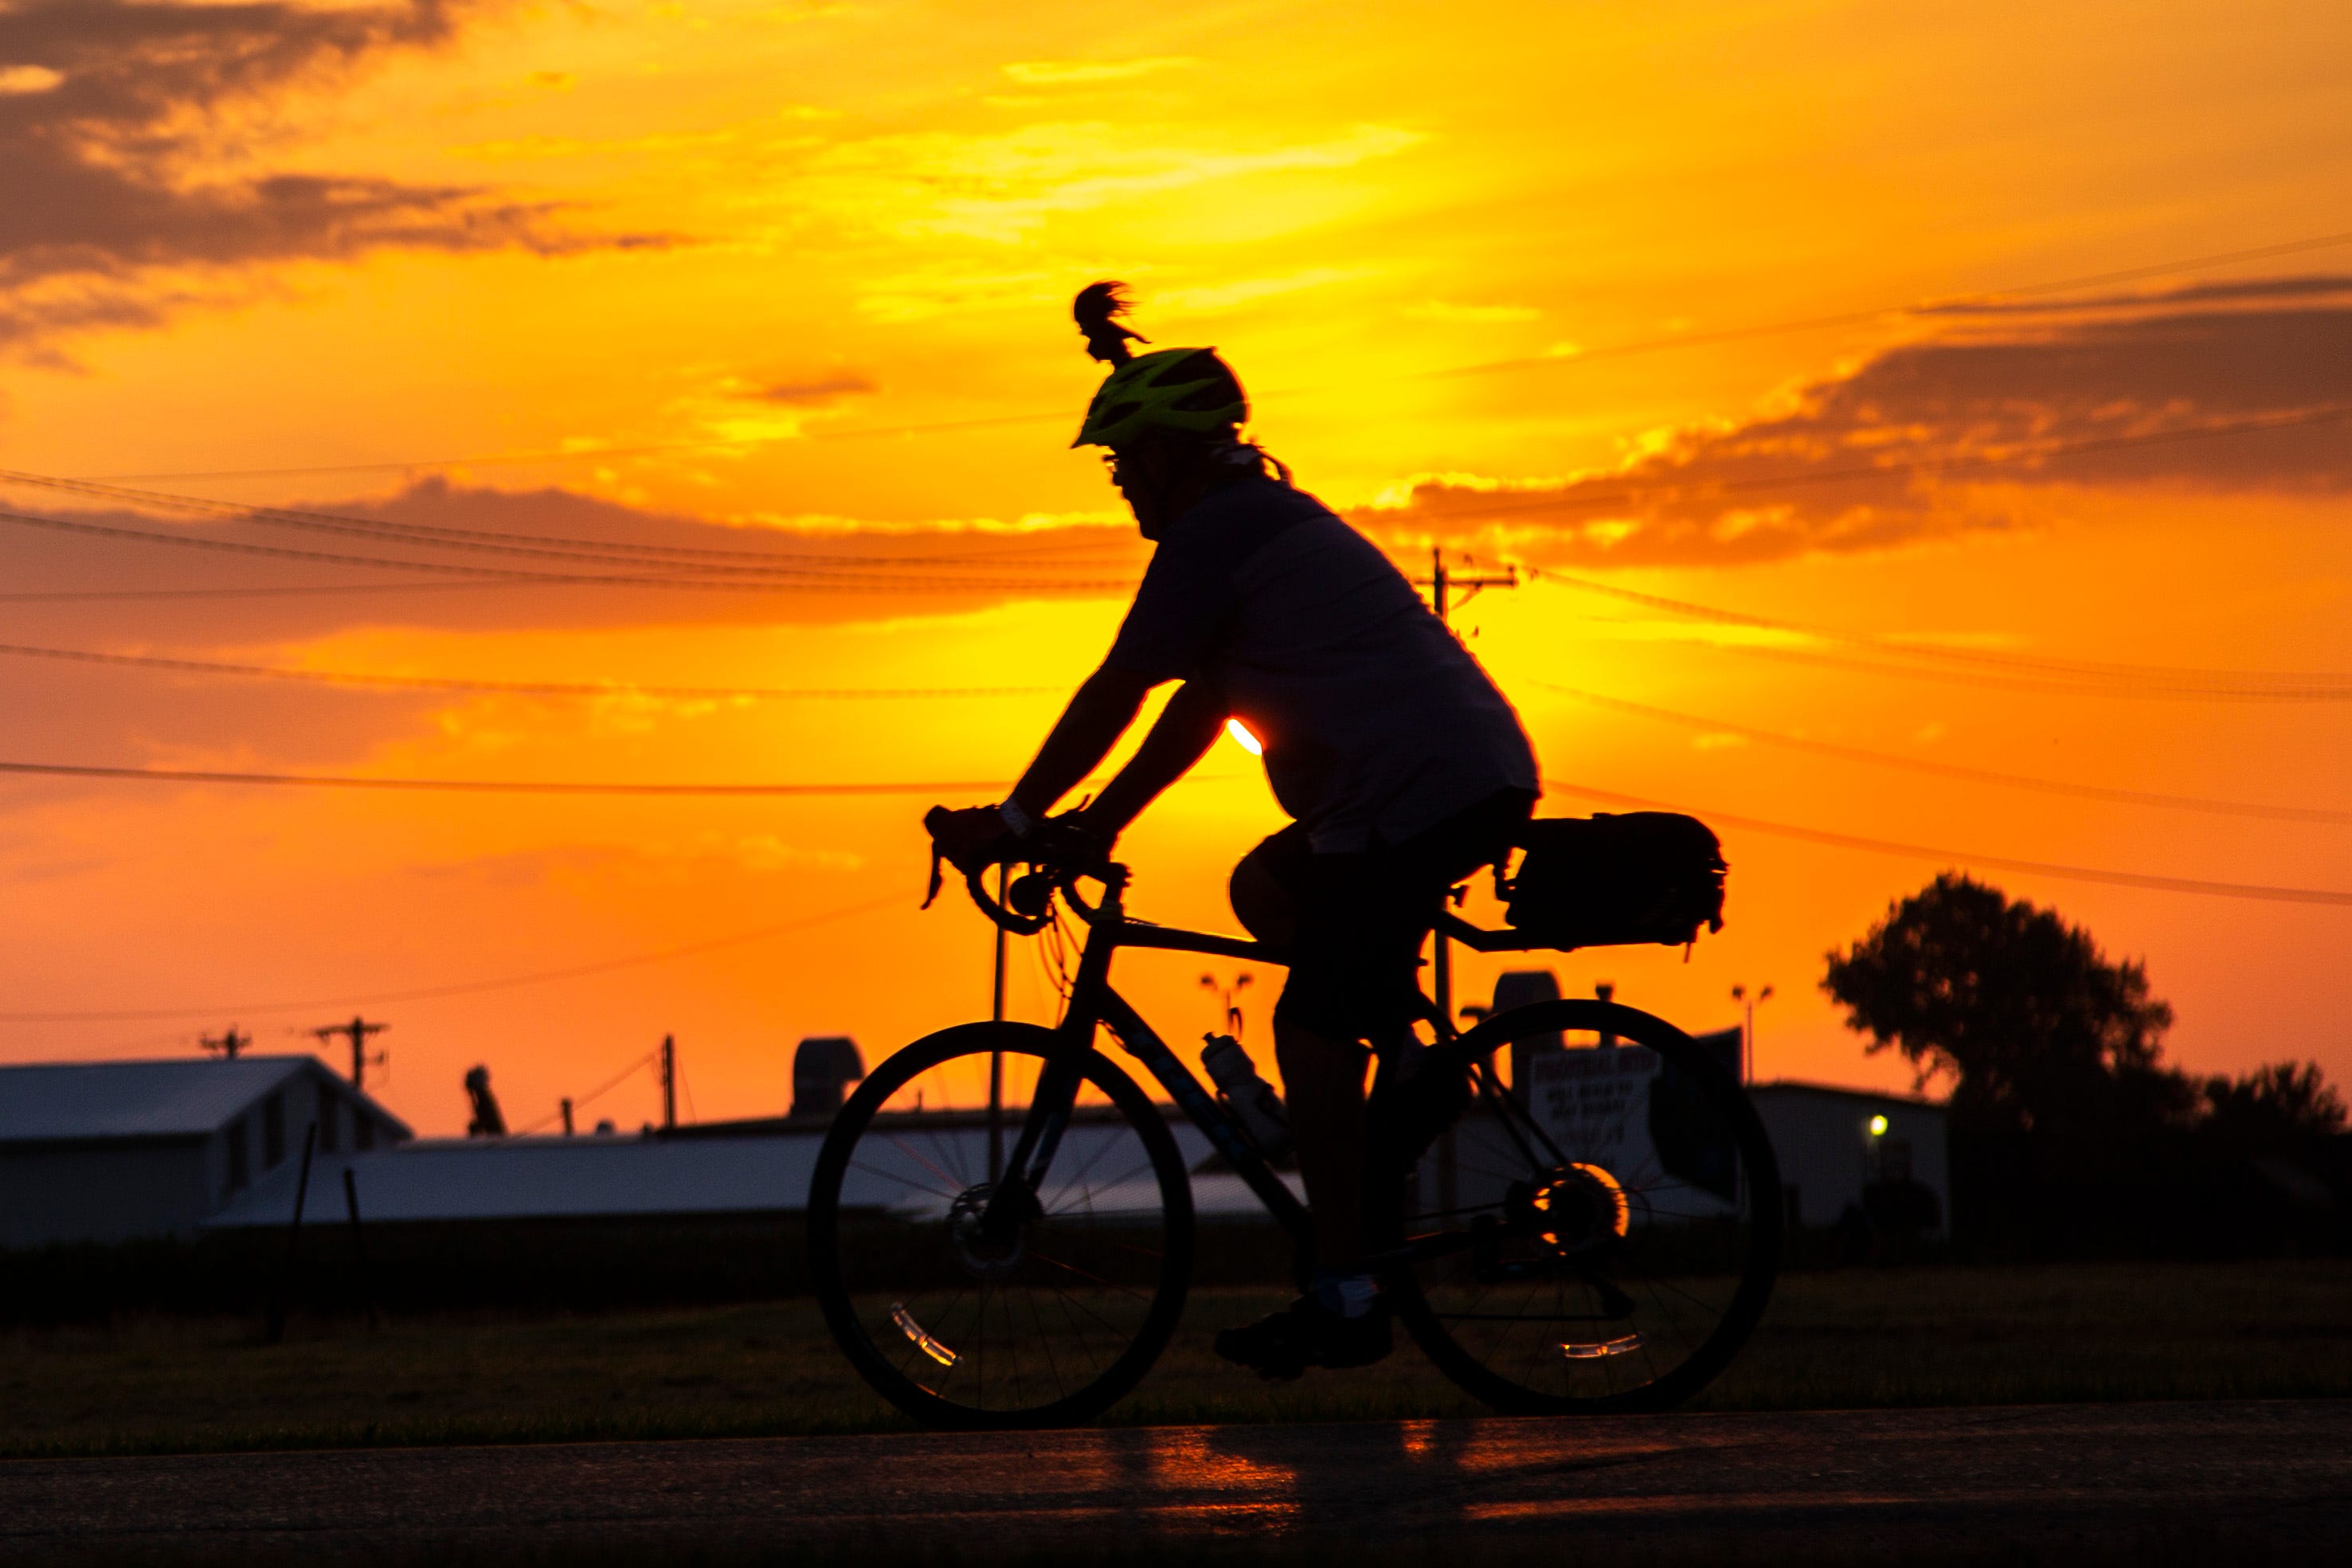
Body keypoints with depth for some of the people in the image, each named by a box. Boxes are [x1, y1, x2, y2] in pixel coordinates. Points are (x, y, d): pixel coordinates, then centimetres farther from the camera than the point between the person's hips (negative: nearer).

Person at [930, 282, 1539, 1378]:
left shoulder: (1213, 534, -5)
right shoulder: (1275, 520, 25)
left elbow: (1115, 695, -6)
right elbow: (1200, 708, 27)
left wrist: (1011, 821, 1)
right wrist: (1093, 826, 25)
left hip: (1415, 791, -10)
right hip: (1483, 774, 10)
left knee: (1310, 1030, -8)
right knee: (1266, 889, 25)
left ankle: (1344, 1304, -9)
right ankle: (1406, 1054, 12)